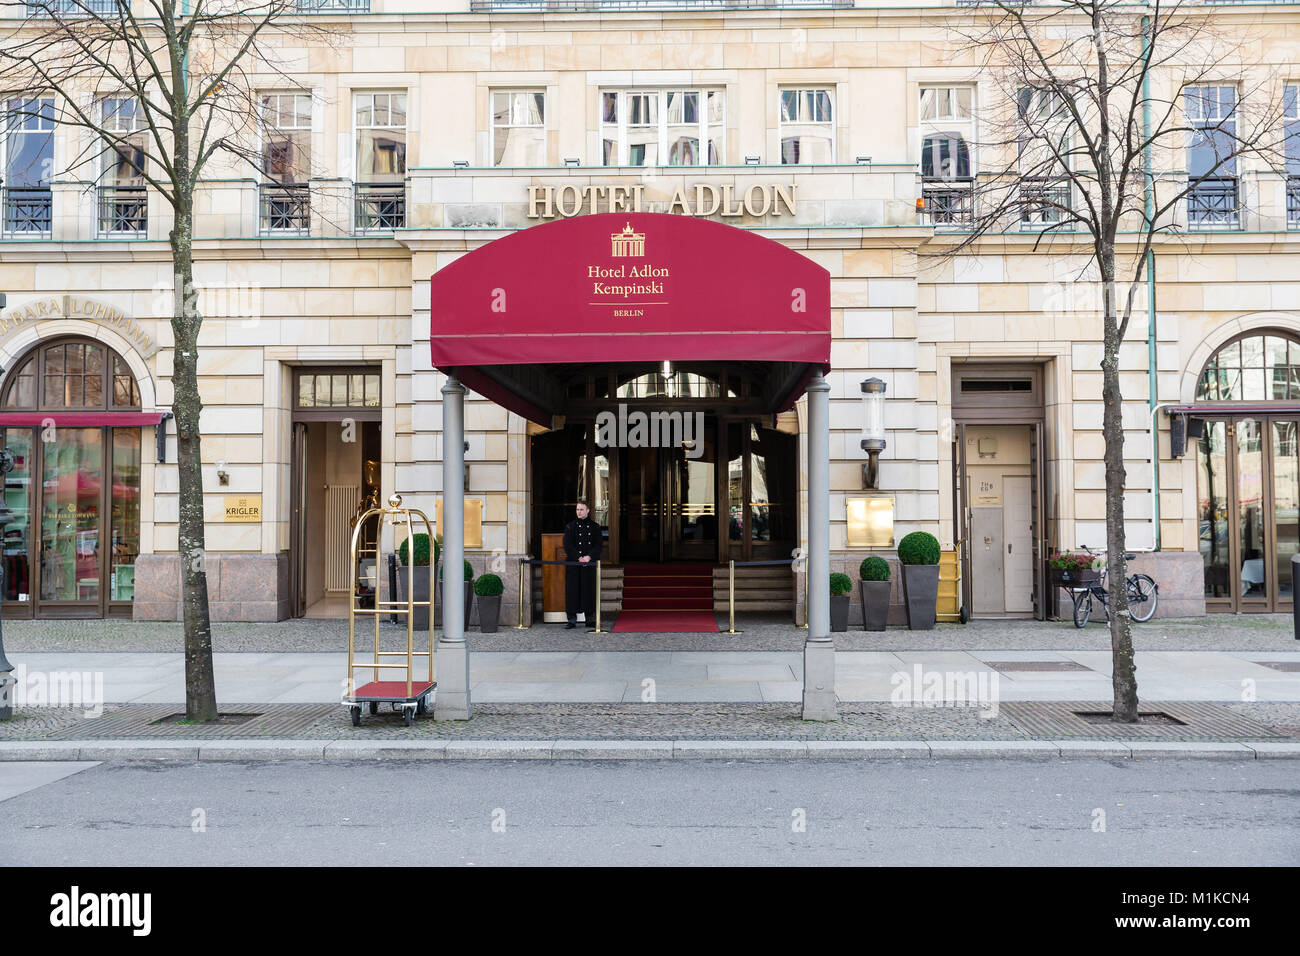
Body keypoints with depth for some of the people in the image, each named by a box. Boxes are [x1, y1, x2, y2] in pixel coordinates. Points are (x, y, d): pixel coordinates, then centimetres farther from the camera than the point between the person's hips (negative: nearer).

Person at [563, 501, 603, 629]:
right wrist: (579, 558, -13)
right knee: (572, 590, -3)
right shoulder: (570, 526, 4)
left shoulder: (595, 527, 8)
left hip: (590, 564, 1)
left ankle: (589, 618, 11)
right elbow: (568, 545, -3)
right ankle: (572, 619, 1)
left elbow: (599, 545, 2)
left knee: (589, 589, 2)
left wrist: (588, 557, -13)